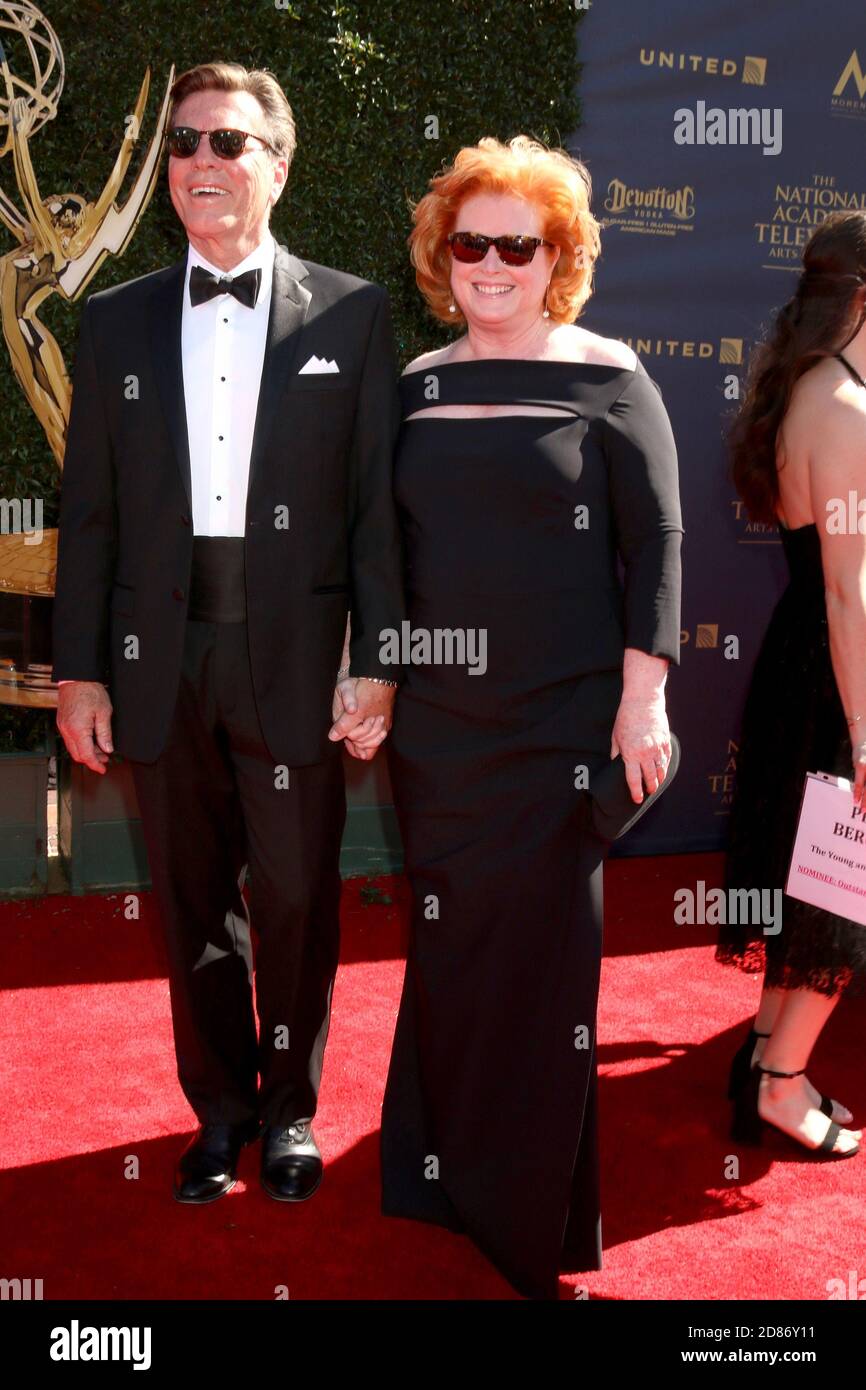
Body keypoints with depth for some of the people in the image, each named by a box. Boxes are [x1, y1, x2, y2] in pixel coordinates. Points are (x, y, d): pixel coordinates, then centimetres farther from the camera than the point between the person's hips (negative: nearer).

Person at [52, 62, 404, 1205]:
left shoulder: (351, 313, 3)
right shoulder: (117, 320, 9)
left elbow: (380, 503, 0)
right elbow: (89, 508, 7)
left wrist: (376, 663, -6)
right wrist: (78, 670, 3)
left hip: (297, 661, -2)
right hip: (163, 664, 2)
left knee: (298, 903, 8)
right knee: (193, 905, 12)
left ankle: (290, 1109, 29)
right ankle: (220, 1109, 31)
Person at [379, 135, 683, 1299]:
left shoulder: (607, 378, -2)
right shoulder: (419, 385, 9)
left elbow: (657, 539, -4)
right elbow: (394, 542, 13)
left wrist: (643, 697, -10)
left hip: (563, 721, -3)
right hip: (436, 721, 3)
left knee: (546, 949, 6)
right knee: (447, 943, 10)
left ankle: (534, 1206, 26)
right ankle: (447, 1170, 31)